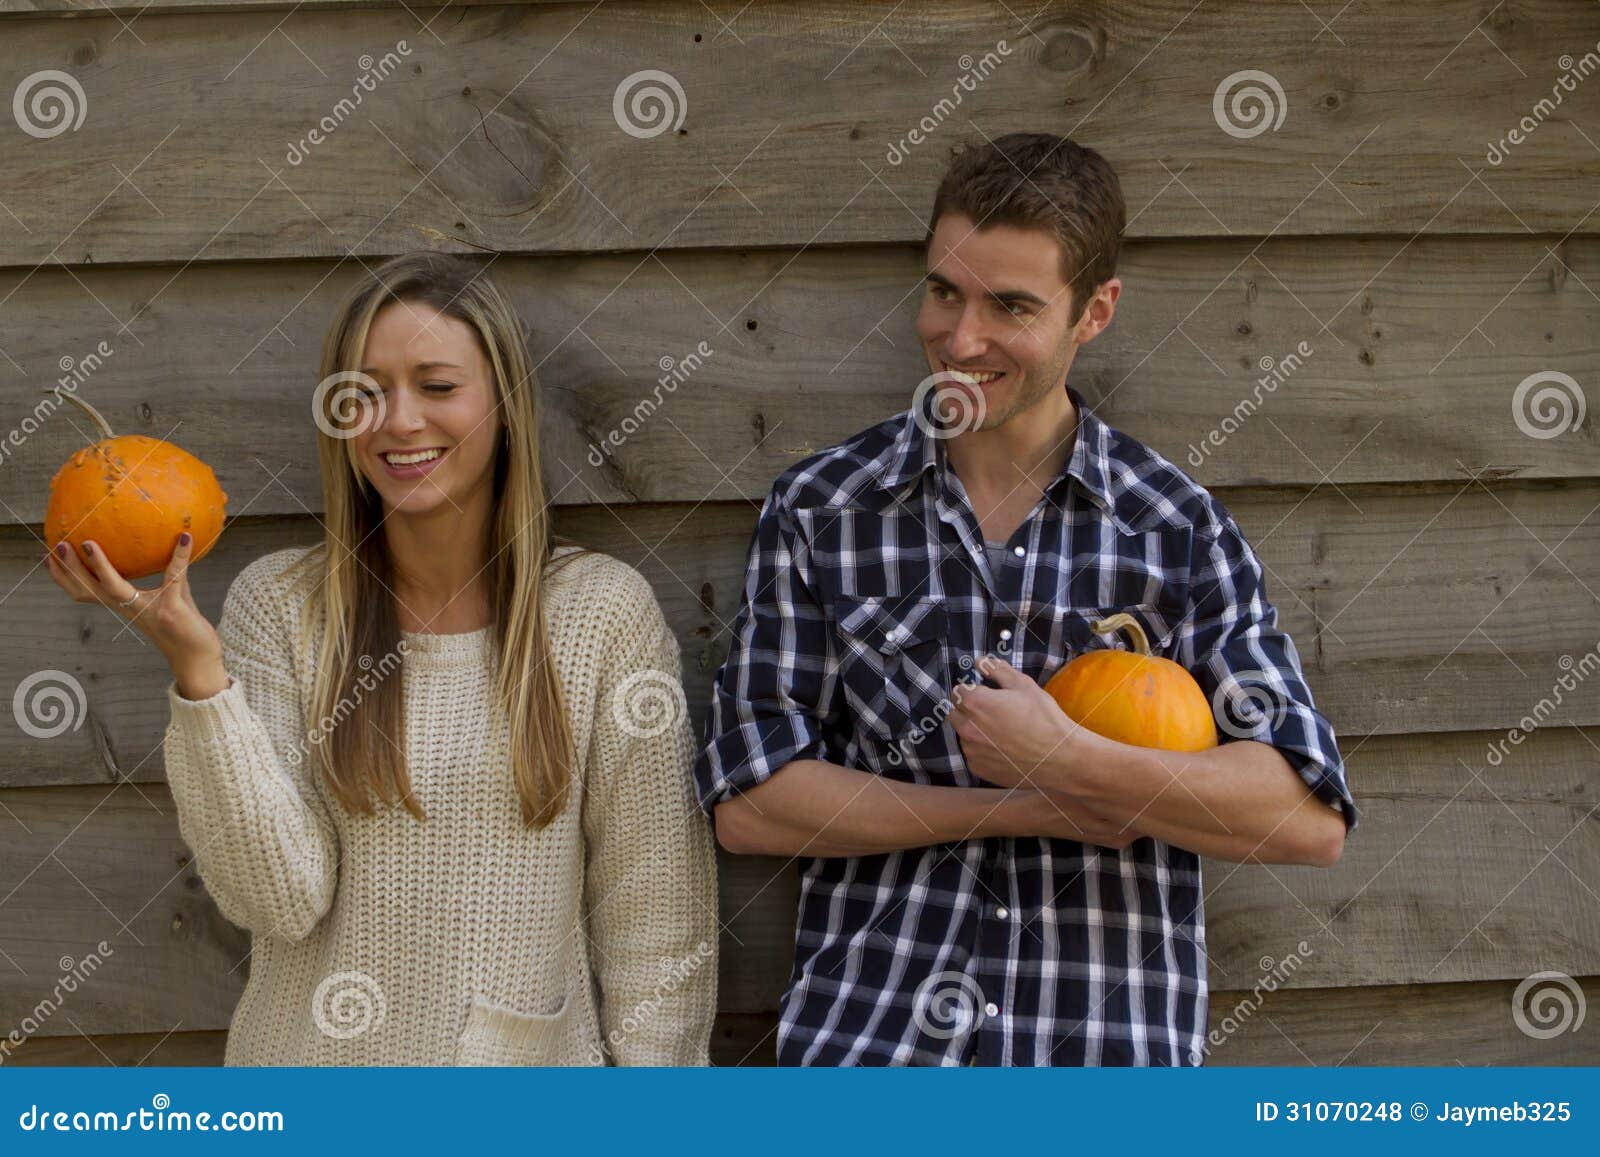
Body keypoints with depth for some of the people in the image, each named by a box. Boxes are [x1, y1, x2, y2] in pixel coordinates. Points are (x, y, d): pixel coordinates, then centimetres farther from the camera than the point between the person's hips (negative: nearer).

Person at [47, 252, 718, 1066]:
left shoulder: (603, 610, -8)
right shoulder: (277, 606, -6)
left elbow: (657, 914, -6)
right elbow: (280, 896, -14)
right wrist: (197, 670, -21)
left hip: (538, 1056, 0)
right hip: (316, 1049, 1)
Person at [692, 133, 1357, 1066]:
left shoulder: (1181, 529, 0)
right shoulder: (819, 512, 2)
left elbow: (1313, 819, -6)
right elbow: (747, 803, -4)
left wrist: (1066, 762, -18)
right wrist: (1031, 809, -10)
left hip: (1108, 1052, 0)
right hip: (863, 1040, 0)